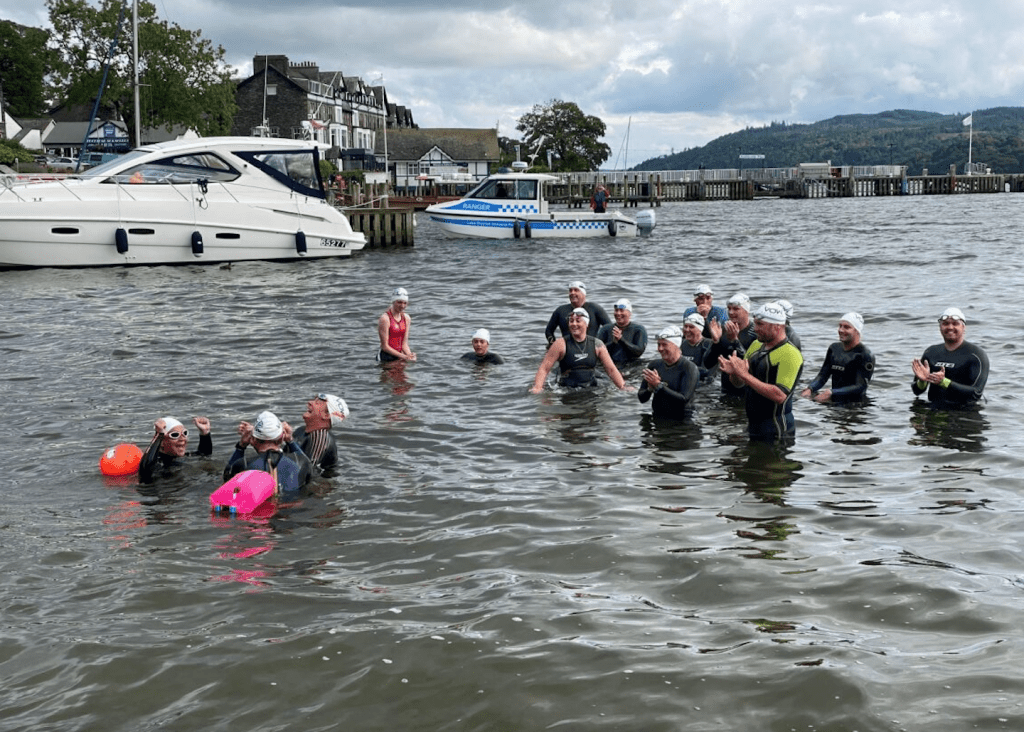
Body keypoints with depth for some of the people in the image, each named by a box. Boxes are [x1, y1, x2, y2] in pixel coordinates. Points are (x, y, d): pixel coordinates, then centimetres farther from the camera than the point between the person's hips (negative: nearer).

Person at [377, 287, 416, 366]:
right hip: (387, 358, -6)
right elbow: (385, 346, -15)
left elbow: (404, 344, 4)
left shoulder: (406, 318, 6)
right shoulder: (385, 319, -14)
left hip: (400, 354, 6)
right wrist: (403, 357, -20)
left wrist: (409, 355, -16)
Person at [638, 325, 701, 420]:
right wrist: (650, 389, -12)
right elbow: (642, 399, 9)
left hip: (682, 420, -3)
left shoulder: (689, 368, -8)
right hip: (658, 418, 3)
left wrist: (658, 385, -20)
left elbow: (684, 400, -18)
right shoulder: (654, 365, 8)